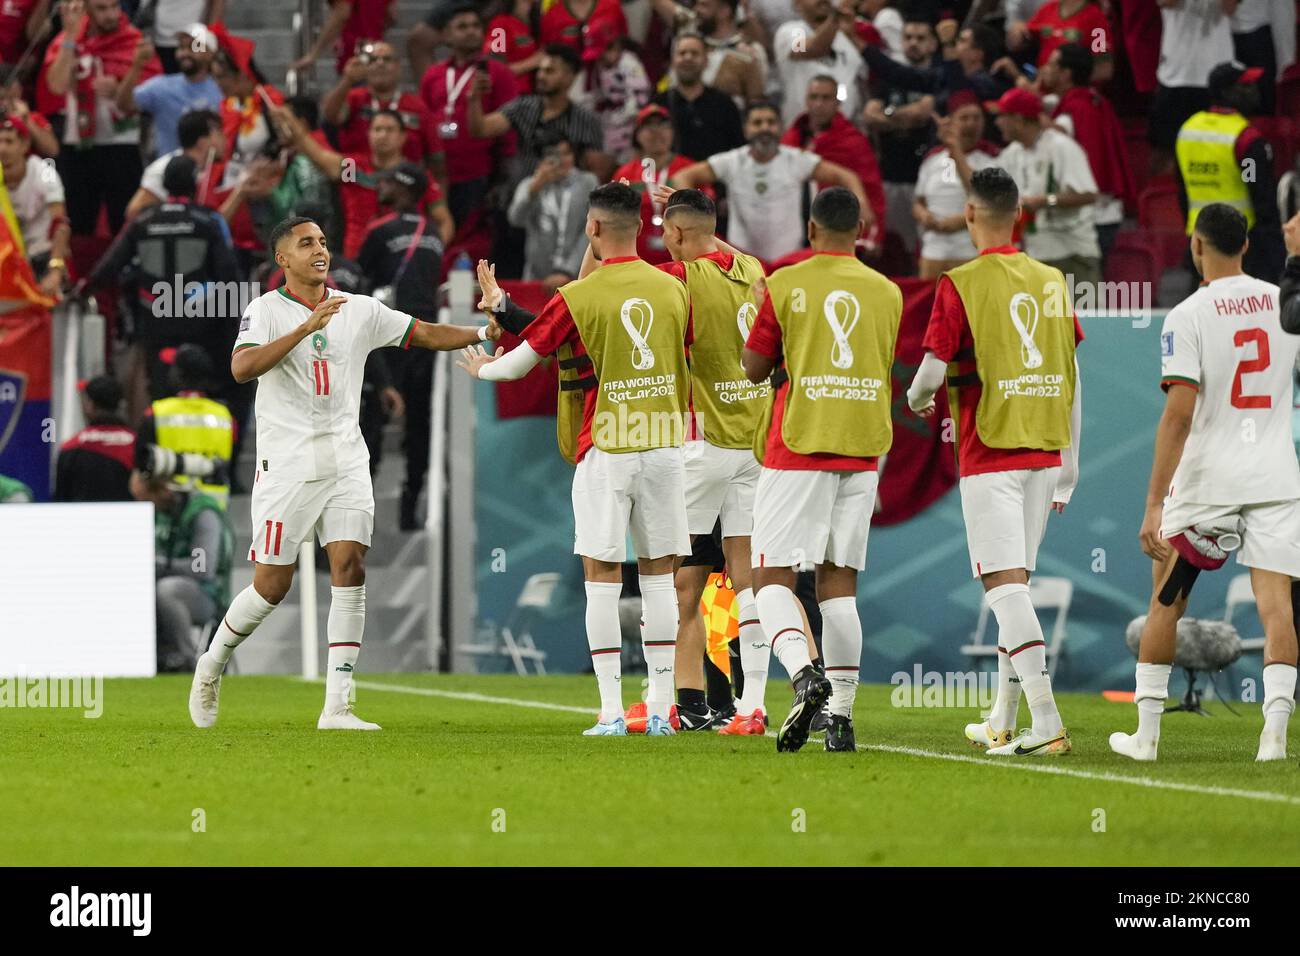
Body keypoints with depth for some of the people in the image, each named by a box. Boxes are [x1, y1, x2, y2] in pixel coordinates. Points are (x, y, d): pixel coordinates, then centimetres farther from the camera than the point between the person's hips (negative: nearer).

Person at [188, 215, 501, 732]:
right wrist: (306, 326, -28)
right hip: (287, 465, -4)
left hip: (345, 462, 4)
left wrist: (482, 332, -6)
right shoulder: (266, 310, -6)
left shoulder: (360, 310, 9)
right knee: (272, 584, -3)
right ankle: (211, 667, 23)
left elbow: (426, 334, 11)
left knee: (350, 568, -8)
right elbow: (242, 368, -22)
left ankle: (337, 707, -8)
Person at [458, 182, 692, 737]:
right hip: (662, 445, 3)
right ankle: (660, 709, 5)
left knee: (602, 576, 1)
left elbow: (518, 363, 2)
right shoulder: (673, 290, 3)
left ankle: (611, 711, -3)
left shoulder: (578, 297, -8)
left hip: (606, 449, -3)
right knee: (659, 575, 7)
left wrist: (482, 369, 25)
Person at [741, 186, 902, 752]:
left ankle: (803, 675, -27)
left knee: (772, 576, -1)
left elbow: (754, 367, 1)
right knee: (839, 580, 7)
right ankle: (842, 716, 1)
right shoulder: (887, 293, 7)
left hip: (798, 446, -4)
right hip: (861, 450, 4)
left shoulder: (785, 285, -4)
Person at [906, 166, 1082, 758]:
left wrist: (916, 399, 13)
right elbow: (1072, 380, 11)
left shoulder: (960, 286, -9)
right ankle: (1002, 723, 22)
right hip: (1045, 452, 6)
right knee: (1016, 582, 15)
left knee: (1004, 584, -9)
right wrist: (1069, 464, 18)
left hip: (989, 453, -6)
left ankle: (1047, 724, -20)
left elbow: (933, 371, -12)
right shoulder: (1052, 283, 8)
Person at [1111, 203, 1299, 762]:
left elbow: (1179, 413, -16)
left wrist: (1154, 504, -16)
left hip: (1206, 482, -2)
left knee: (1166, 599, 12)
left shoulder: (1188, 316, -10)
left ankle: (1146, 732, 17)